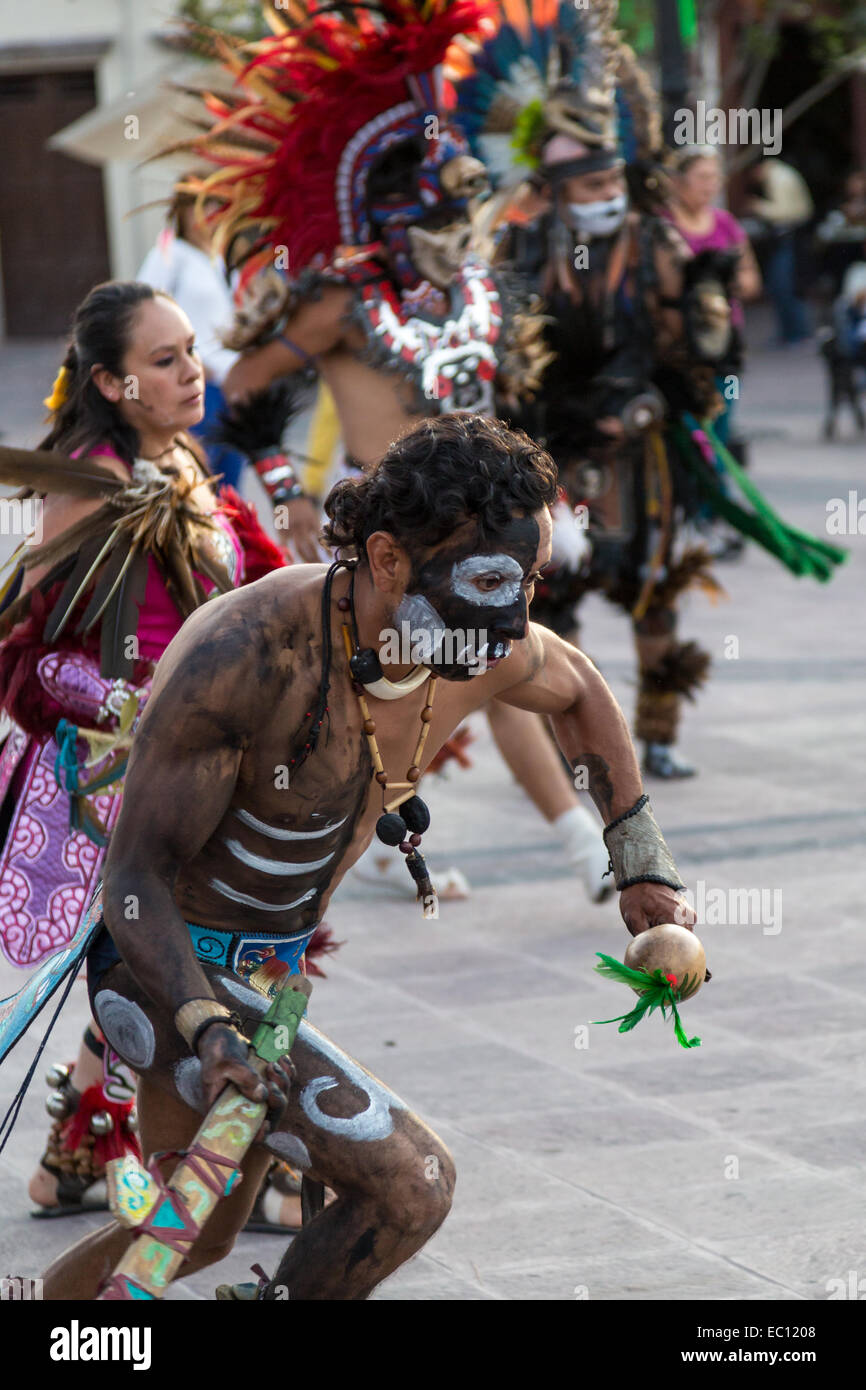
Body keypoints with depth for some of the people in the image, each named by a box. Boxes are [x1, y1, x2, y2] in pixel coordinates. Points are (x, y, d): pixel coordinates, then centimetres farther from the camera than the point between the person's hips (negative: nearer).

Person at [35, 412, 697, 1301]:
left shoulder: (488, 650, -11)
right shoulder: (242, 655, -31)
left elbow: (577, 691, 15)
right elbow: (137, 874, -27)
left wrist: (641, 865, 13)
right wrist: (208, 1028, -43)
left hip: (275, 963, 8)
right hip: (171, 965, -8)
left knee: (199, 1236, 25)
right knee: (409, 1183, -21)